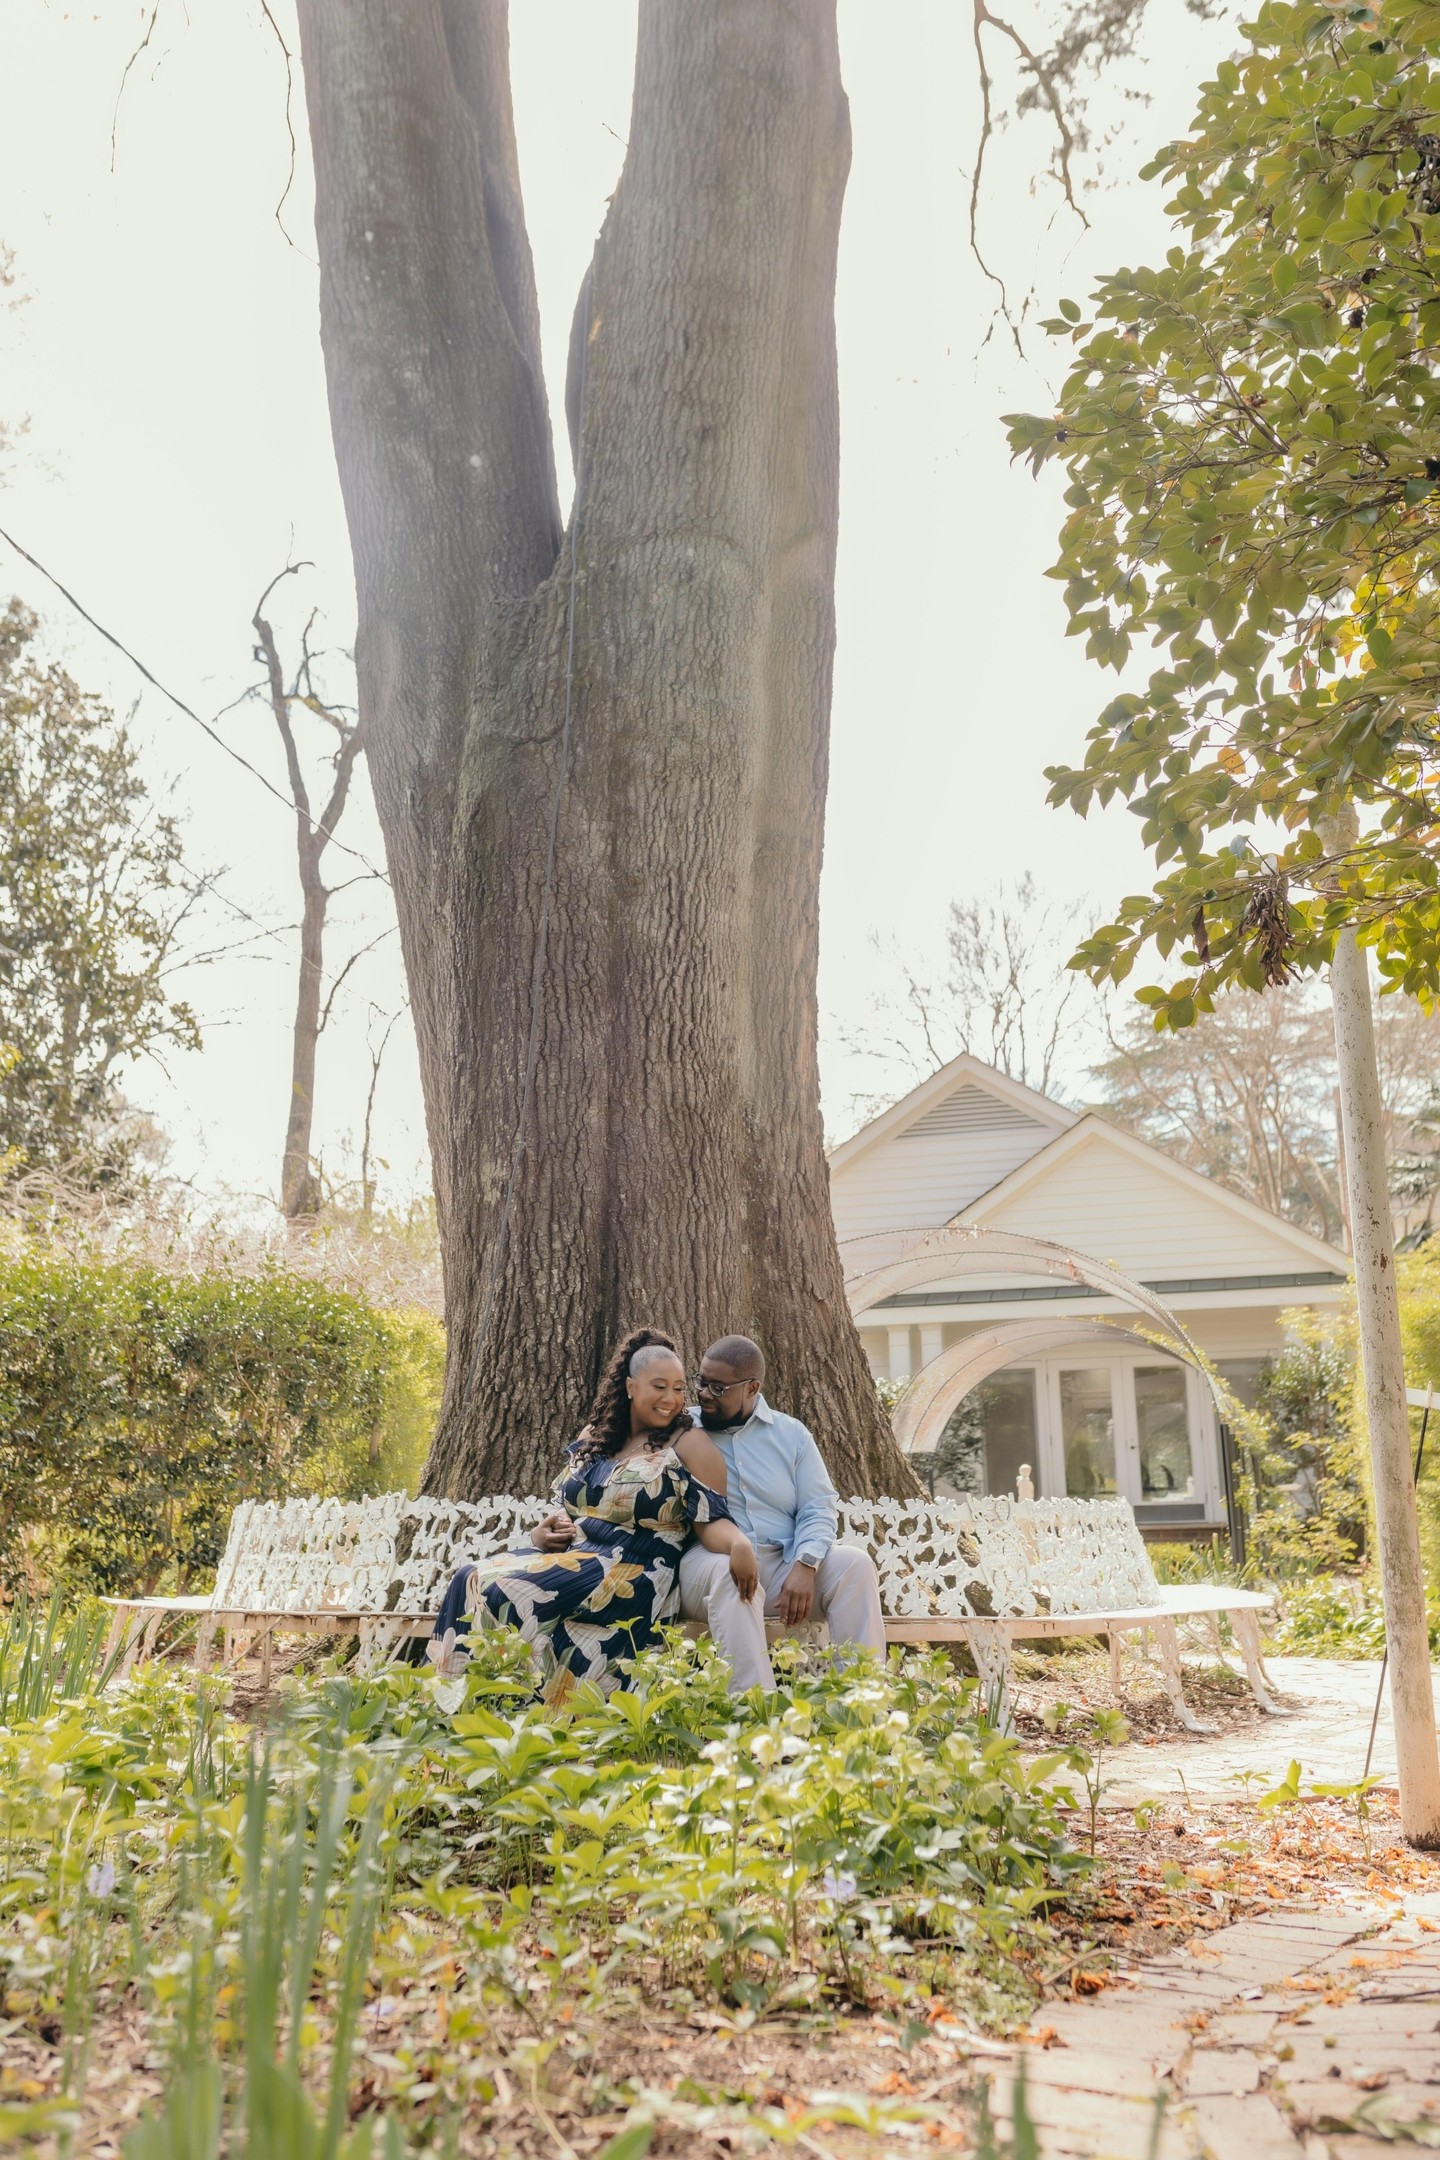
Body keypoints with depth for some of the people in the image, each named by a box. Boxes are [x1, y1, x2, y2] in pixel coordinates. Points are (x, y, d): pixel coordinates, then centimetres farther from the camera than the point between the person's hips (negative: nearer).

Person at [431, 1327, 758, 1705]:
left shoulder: (690, 1445, -2)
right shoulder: (594, 1438, 16)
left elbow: (712, 1521, -9)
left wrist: (740, 1544, -31)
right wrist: (541, 1533, -1)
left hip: (631, 1573, -6)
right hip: (566, 1554, 7)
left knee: (508, 1596, -26)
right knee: (472, 1584, -17)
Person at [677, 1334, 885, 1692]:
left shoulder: (790, 1433, 12)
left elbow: (819, 1508, 5)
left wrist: (804, 1565, -14)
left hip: (784, 1565, 3)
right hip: (709, 1564, -3)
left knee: (854, 1563, -21)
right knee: (731, 1571, -36)